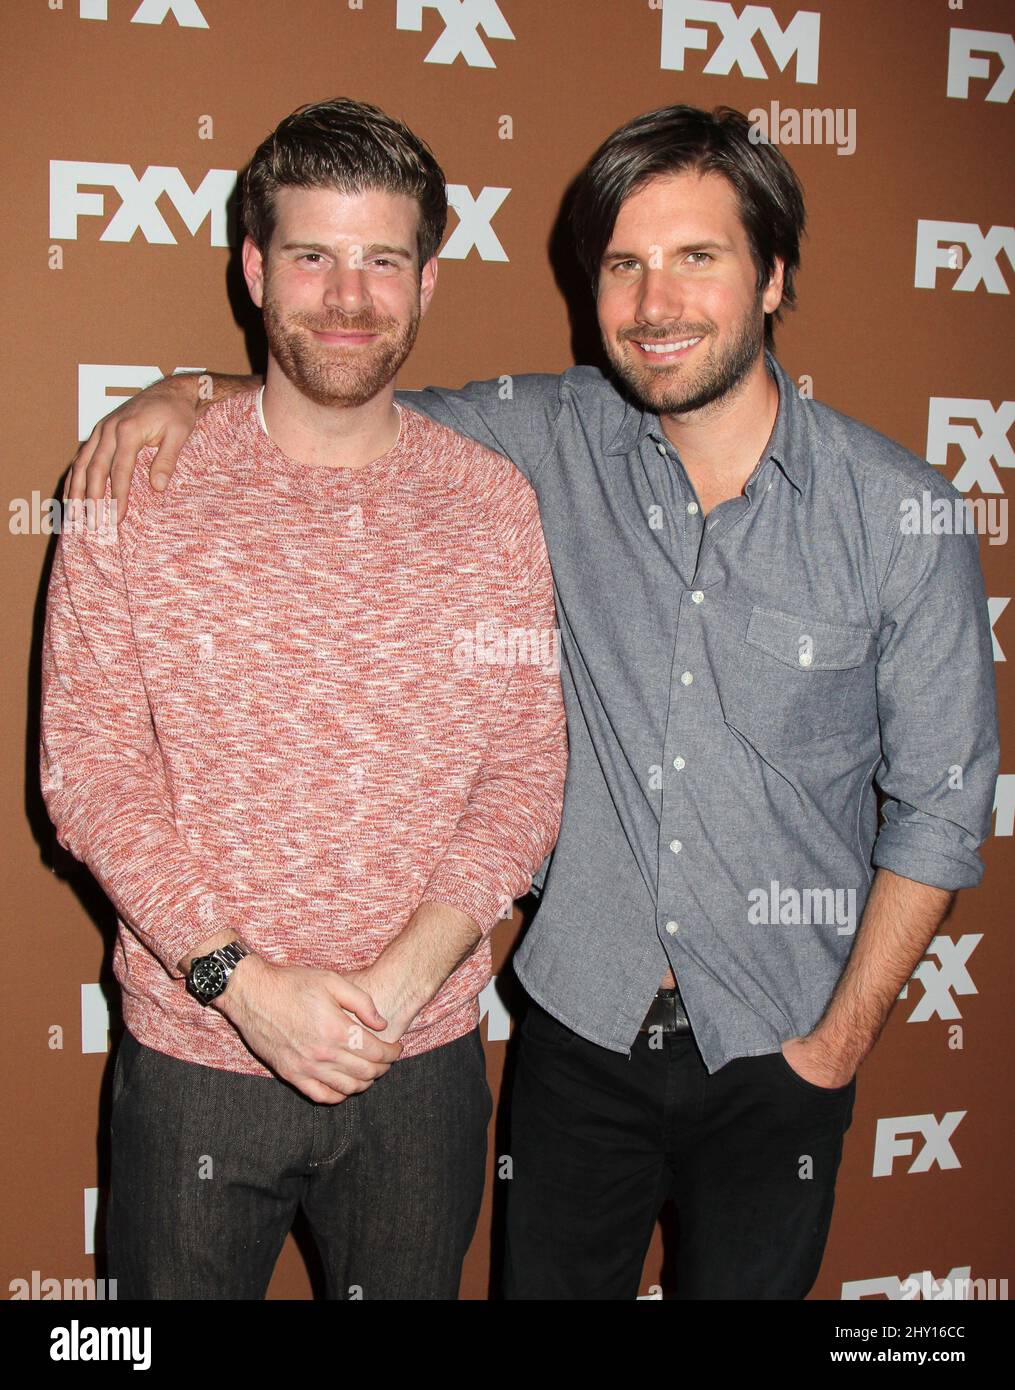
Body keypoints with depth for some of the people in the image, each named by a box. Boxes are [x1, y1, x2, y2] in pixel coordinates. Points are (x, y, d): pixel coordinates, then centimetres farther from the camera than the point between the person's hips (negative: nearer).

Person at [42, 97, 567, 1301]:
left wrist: (406, 973, -15)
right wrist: (242, 981, -17)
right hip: (193, 1054, -1)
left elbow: (527, 770, -2)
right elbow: (86, 768, -8)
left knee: (410, 1288, 21)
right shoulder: (135, 489, -6)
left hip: (425, 1063, 2)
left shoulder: (495, 502, -2)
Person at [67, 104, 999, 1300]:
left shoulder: (900, 511, -12)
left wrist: (841, 1040, -5)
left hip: (773, 1053, -1)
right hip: (581, 1018, 2)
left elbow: (942, 800, -5)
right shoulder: (559, 441, -7)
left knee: (747, 1288, 18)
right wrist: (189, 391, -11)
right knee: (548, 1285, 18)